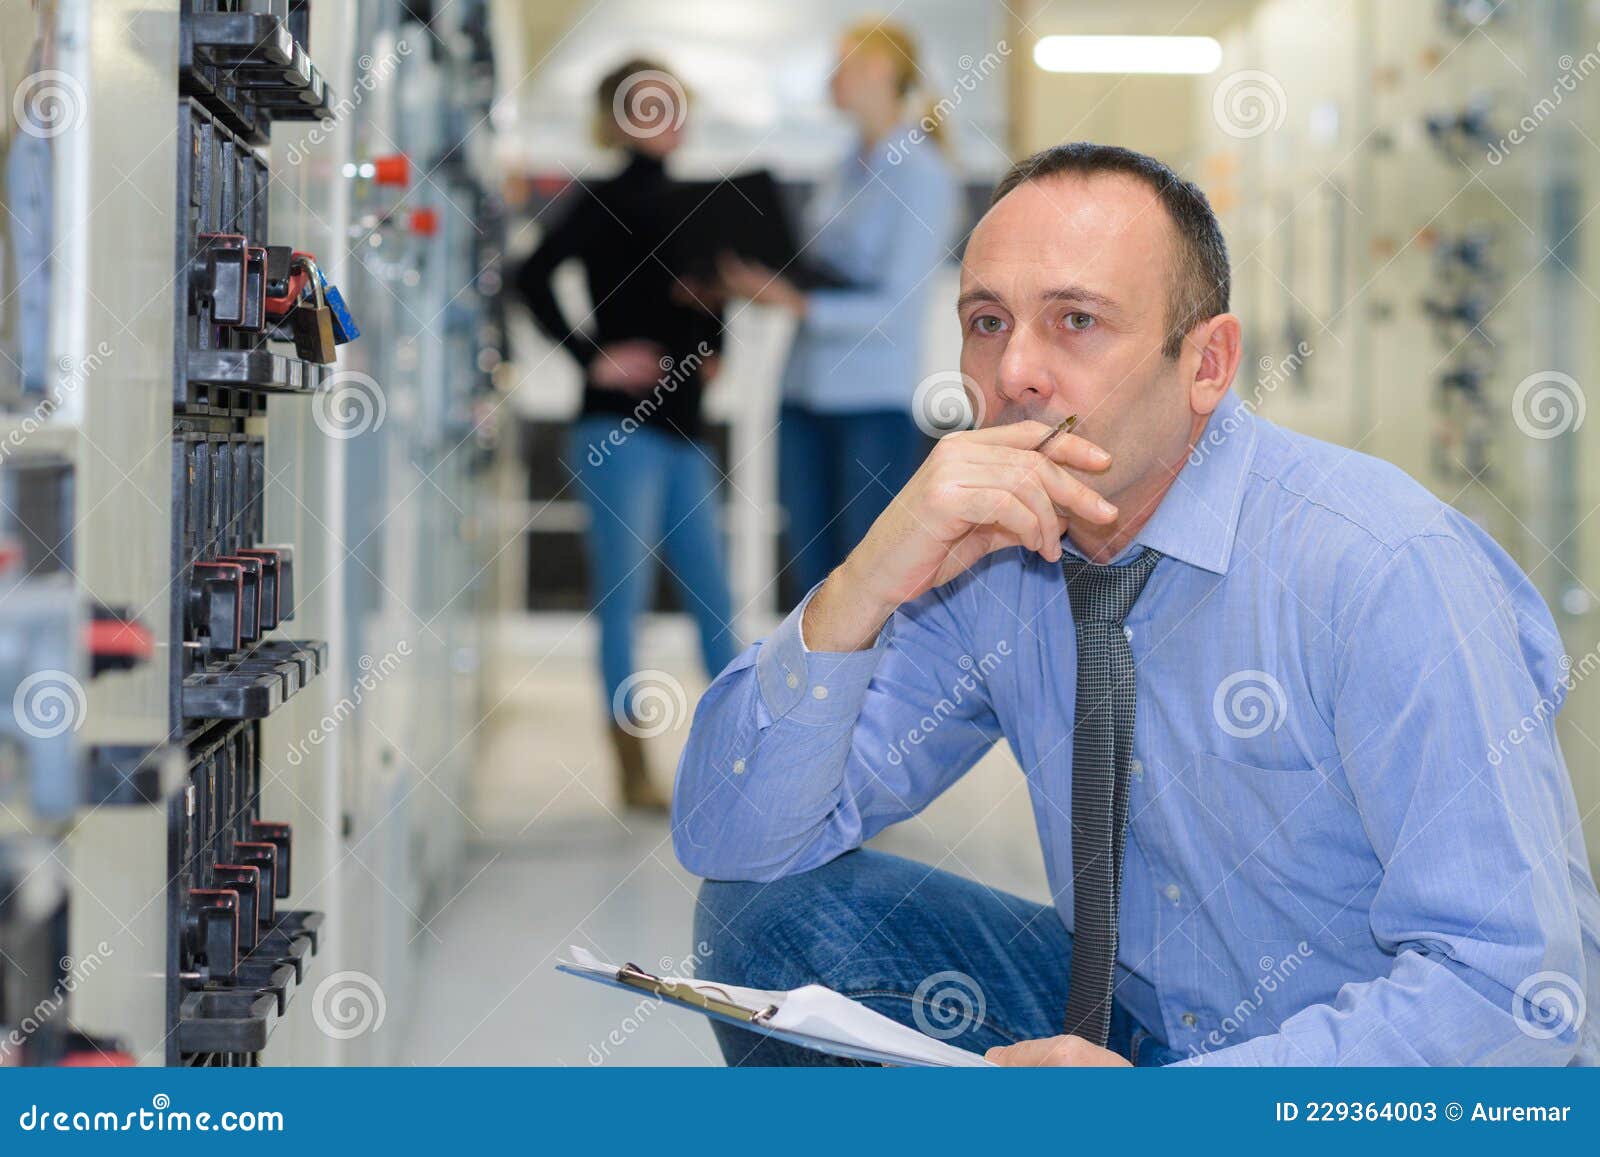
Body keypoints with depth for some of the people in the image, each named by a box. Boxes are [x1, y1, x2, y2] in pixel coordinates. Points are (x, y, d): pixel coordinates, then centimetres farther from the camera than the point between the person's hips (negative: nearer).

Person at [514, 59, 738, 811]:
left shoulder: (681, 199, 15)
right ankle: (634, 770, 5)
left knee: (714, 598, 10)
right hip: (620, 425, -7)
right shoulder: (607, 201, -6)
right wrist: (594, 358, -17)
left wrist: (711, 346, 9)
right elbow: (533, 278, -17)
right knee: (624, 597, -2)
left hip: (680, 423, 7)